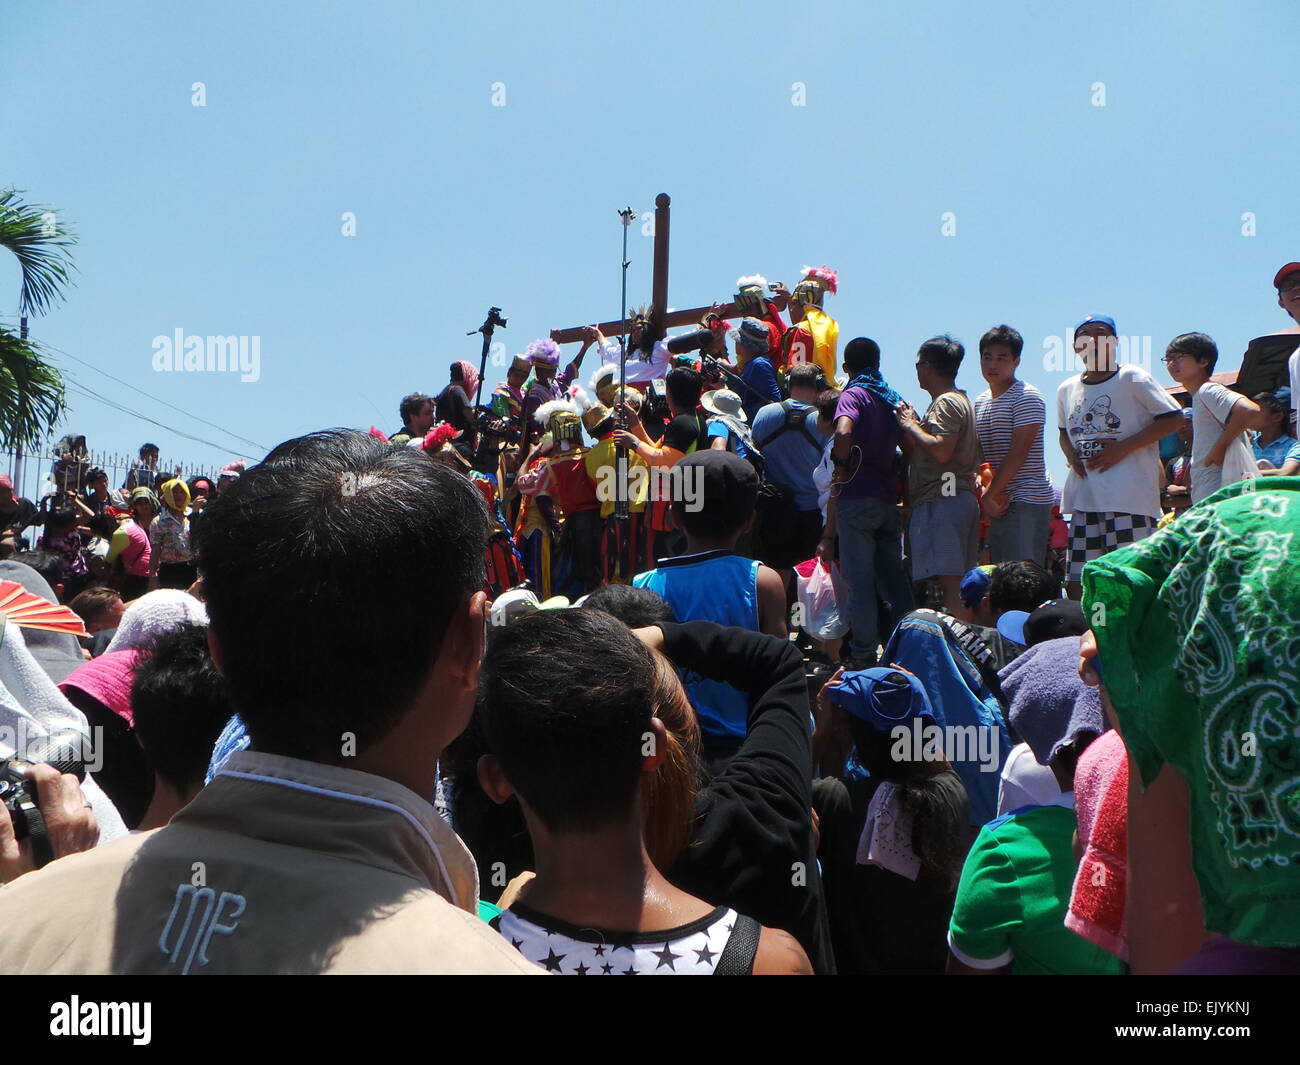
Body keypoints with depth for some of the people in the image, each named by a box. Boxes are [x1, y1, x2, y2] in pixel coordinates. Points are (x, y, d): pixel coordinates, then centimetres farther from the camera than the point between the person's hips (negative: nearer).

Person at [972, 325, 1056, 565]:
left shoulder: (1027, 397, -9)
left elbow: (1018, 453, -15)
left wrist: (988, 496, -14)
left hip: (1027, 501, -8)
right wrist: (985, 497, 0)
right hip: (998, 503, 8)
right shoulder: (981, 401, 16)